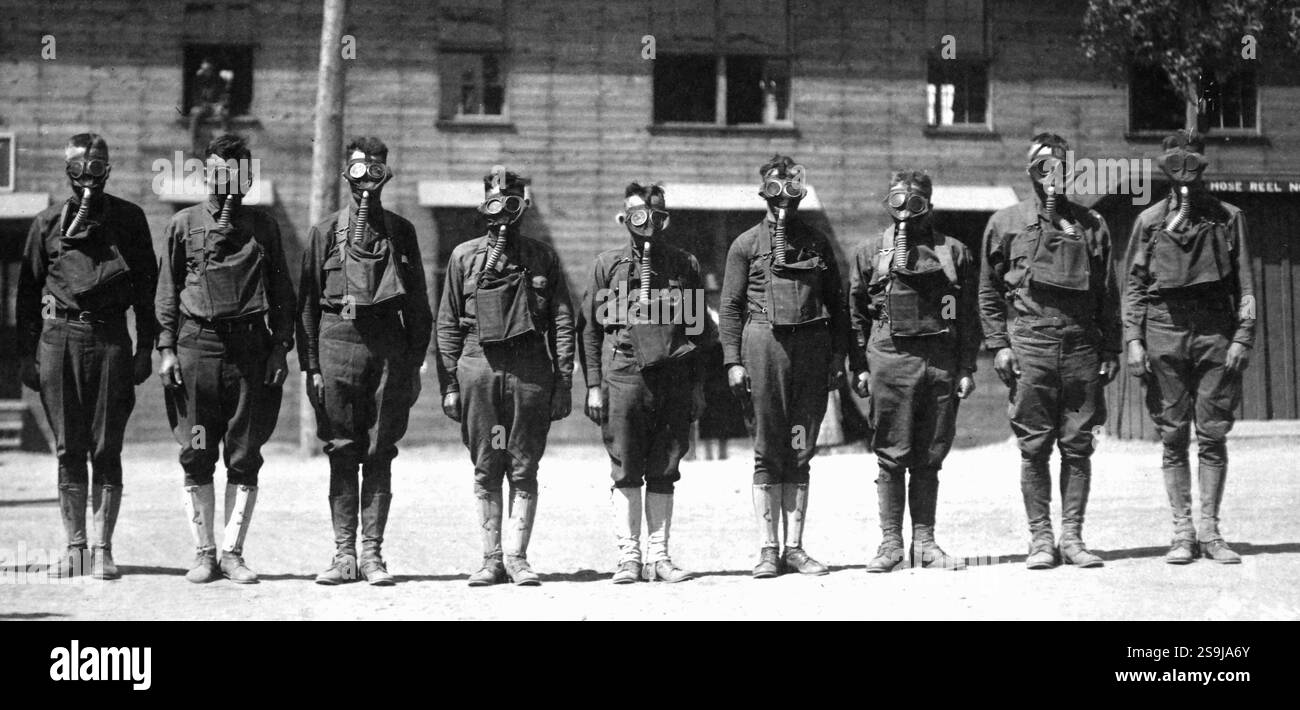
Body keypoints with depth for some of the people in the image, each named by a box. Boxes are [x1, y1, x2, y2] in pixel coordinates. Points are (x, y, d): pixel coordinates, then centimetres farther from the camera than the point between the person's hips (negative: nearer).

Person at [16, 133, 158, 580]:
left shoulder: (129, 219, 8)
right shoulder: (48, 223, 10)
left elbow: (147, 287, 8)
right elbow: (28, 291, 11)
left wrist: (145, 349, 1)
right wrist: (26, 354, 5)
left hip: (111, 338, -1)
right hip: (59, 336, 1)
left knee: (106, 450, -2)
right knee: (69, 450, 3)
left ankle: (103, 548, 3)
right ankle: (75, 546, 10)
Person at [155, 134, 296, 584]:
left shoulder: (263, 227, 11)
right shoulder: (184, 223, 9)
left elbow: (282, 292, 11)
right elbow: (168, 290, 8)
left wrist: (280, 347, 2)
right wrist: (167, 348, 0)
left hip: (250, 345, 1)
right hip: (196, 342, 0)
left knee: (245, 458, 1)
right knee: (196, 457, 1)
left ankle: (233, 552, 8)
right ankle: (204, 552, 10)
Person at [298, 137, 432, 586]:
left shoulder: (401, 232, 11)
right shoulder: (326, 232, 8)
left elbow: (418, 304, 12)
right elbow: (308, 303, 6)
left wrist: (414, 364, 5)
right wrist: (311, 366, -1)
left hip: (388, 346, 1)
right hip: (338, 340, -1)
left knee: (380, 454, 2)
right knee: (341, 453, 2)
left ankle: (373, 553, 7)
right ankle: (344, 554, 7)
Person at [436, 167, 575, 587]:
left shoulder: (542, 259, 8)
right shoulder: (464, 257, 9)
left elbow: (563, 323, 7)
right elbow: (447, 325, 8)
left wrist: (564, 382, 0)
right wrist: (448, 384, 2)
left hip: (530, 368, 0)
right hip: (478, 364, 1)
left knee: (524, 471, 1)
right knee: (486, 470, 4)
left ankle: (517, 557, 8)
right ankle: (491, 559, 10)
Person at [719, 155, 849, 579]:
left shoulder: (817, 242, 15)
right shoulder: (747, 244, 7)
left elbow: (837, 304, 15)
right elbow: (730, 307, 4)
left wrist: (838, 358, 7)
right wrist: (733, 361, -5)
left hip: (812, 345, 3)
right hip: (764, 341, -2)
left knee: (800, 452, 5)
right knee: (768, 452, 0)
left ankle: (794, 548, 10)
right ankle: (768, 549, 5)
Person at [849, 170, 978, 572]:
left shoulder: (954, 253, 9)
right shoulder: (871, 253, 7)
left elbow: (968, 316, 9)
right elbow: (856, 313, 9)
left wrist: (966, 368, 3)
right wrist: (859, 367, 2)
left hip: (942, 364, 1)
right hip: (890, 361, -1)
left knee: (929, 459, 7)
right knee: (892, 458, 0)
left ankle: (925, 543, 14)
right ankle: (890, 543, 7)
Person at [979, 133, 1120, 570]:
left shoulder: (1091, 225, 11)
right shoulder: (1006, 223, 7)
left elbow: (1107, 294, 14)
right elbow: (988, 291, 8)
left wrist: (1110, 349, 8)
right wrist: (998, 345, 0)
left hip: (1082, 345, 2)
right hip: (1030, 344, -2)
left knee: (1078, 446, 3)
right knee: (1034, 447, 0)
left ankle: (1072, 536, 11)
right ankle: (1040, 538, 8)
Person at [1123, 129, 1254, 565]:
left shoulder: (1228, 218, 8)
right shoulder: (1149, 220, 9)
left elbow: (1244, 284, 6)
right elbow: (1134, 285, 9)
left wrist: (1243, 337, -4)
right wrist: (1133, 340, -1)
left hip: (1215, 333, 0)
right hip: (1164, 331, 0)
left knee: (1213, 436, 0)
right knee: (1174, 438, 2)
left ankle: (1209, 530, 8)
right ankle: (1182, 532, 8)